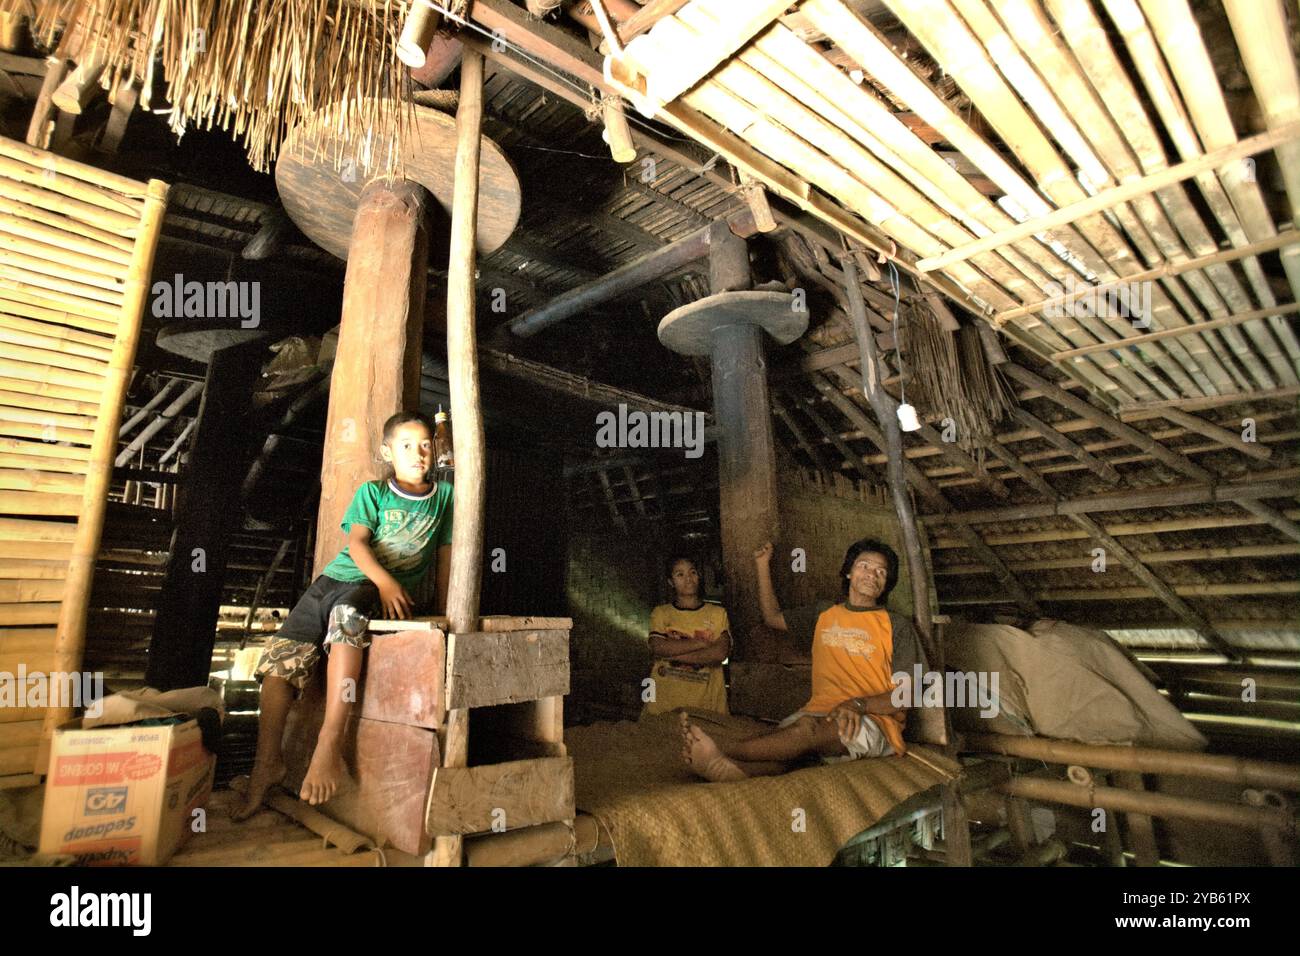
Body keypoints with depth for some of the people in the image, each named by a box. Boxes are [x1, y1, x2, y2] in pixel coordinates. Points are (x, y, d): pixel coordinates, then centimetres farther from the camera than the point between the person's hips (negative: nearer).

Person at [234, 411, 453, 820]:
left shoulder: (443, 495, 10)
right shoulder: (372, 492, 8)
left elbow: (445, 555, 12)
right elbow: (356, 543, -7)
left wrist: (443, 611, 5)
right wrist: (385, 580, -24)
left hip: (382, 591, -3)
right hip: (339, 575, 3)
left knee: (346, 614, -36)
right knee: (280, 656, -9)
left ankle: (329, 745, -35)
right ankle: (267, 762, 10)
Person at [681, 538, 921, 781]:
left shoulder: (897, 628, 9)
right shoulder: (823, 615, 22)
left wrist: (859, 705, -18)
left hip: (874, 722, -3)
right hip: (820, 712, 4)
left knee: (809, 727, -37)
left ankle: (720, 752, -52)